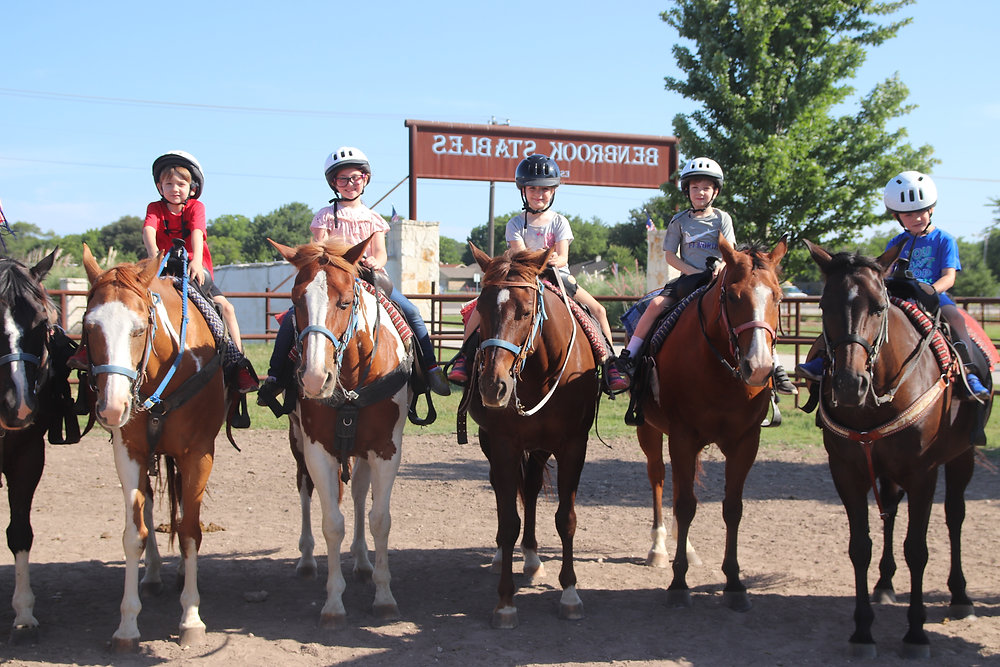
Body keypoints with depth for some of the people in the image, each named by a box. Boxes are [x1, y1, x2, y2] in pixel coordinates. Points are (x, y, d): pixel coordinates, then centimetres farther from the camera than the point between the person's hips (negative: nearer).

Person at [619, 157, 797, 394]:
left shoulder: (722, 219, 7)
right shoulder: (679, 221, 8)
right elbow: (670, 255, 4)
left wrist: (720, 266, -25)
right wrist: (693, 272, -10)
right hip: (688, 278, 0)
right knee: (656, 304, -25)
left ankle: (774, 366, -13)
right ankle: (628, 358, -15)